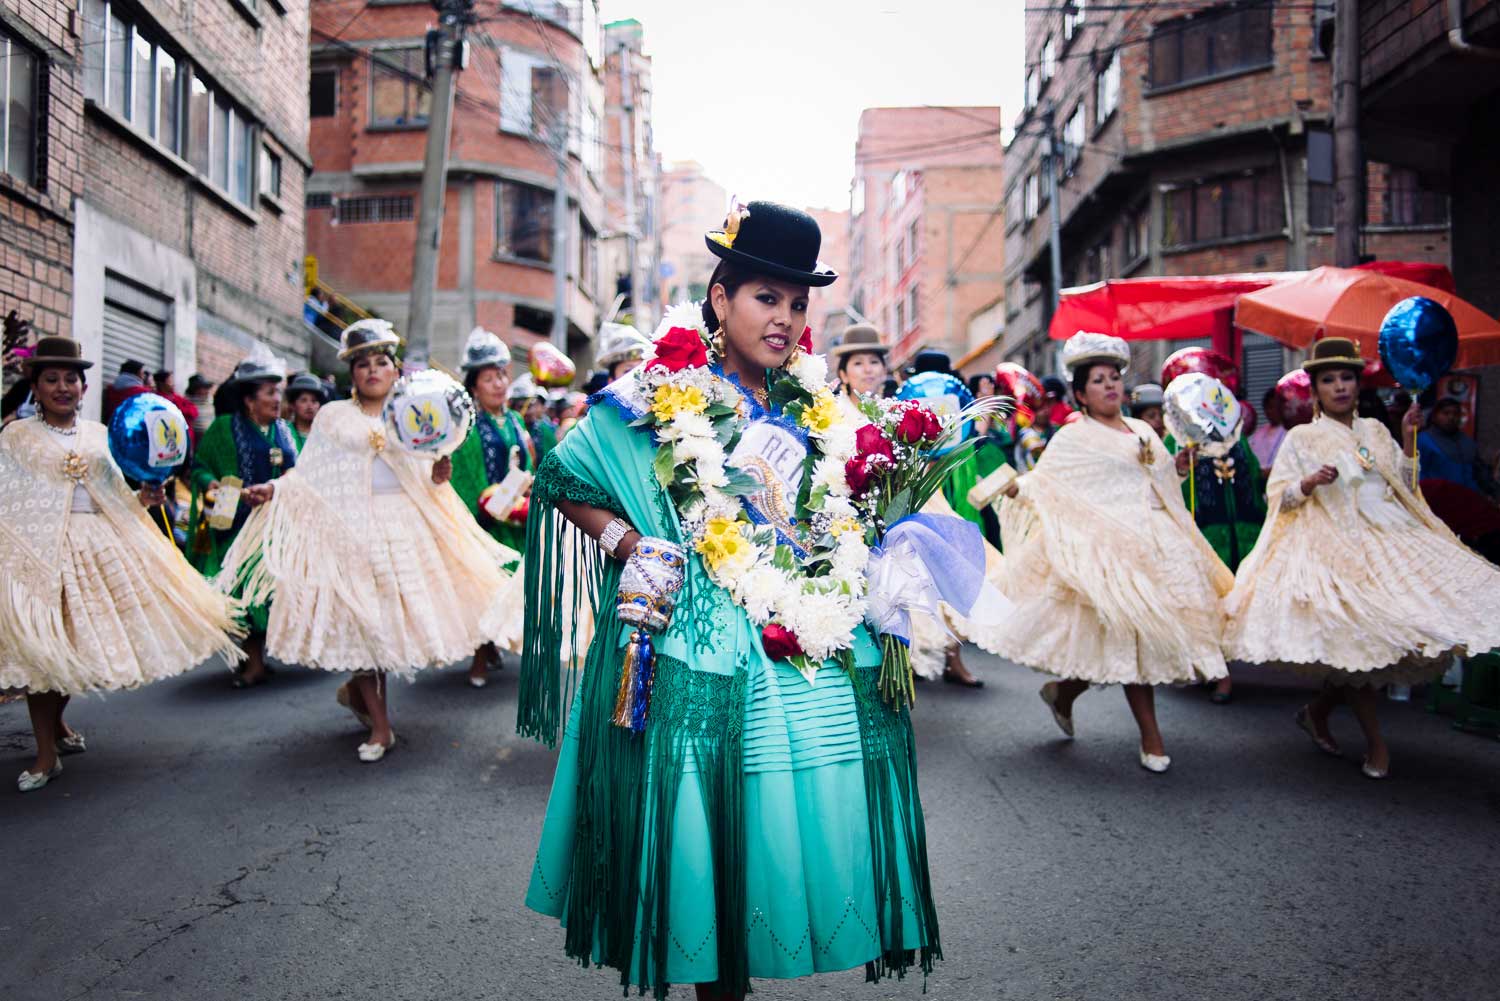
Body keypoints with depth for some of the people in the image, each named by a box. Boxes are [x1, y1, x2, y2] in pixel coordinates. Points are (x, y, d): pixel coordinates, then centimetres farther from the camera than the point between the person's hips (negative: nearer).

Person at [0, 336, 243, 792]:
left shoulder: (98, 435, 12)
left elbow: (115, 496, 16)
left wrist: (143, 497, -3)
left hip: (99, 545, 4)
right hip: (39, 550, -3)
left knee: (77, 643, 9)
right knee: (40, 647, -4)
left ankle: (55, 722, 34)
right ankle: (47, 755, 6)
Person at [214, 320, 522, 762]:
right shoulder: (332, 416, 10)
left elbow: (425, 486, 10)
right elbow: (309, 476, 6)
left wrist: (438, 477, -11)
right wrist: (275, 490, -11)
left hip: (403, 527, 2)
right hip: (349, 527, -1)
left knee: (393, 614, 3)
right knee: (357, 616, -3)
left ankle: (358, 689, 31)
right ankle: (380, 725, 7)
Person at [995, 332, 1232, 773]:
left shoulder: (1144, 431, 17)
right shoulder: (1074, 438, -1)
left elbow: (1165, 481, 25)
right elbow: (1043, 481, -5)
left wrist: (1183, 464, 8)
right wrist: (1015, 487, -21)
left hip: (1157, 544, 6)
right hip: (1111, 549, -6)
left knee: (1148, 633, 5)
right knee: (1132, 635, -5)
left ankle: (1062, 693, 22)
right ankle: (1151, 738, 9)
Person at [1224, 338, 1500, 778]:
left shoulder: (1375, 430, 15)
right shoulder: (1302, 438, 1)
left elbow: (1403, 485, 16)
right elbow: (1277, 496, -2)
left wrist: (1408, 436, 8)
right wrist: (1312, 481, -19)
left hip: (1389, 539, 5)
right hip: (1335, 547, -5)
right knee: (1357, 636, -10)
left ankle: (1318, 710, 19)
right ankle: (1376, 740, 7)